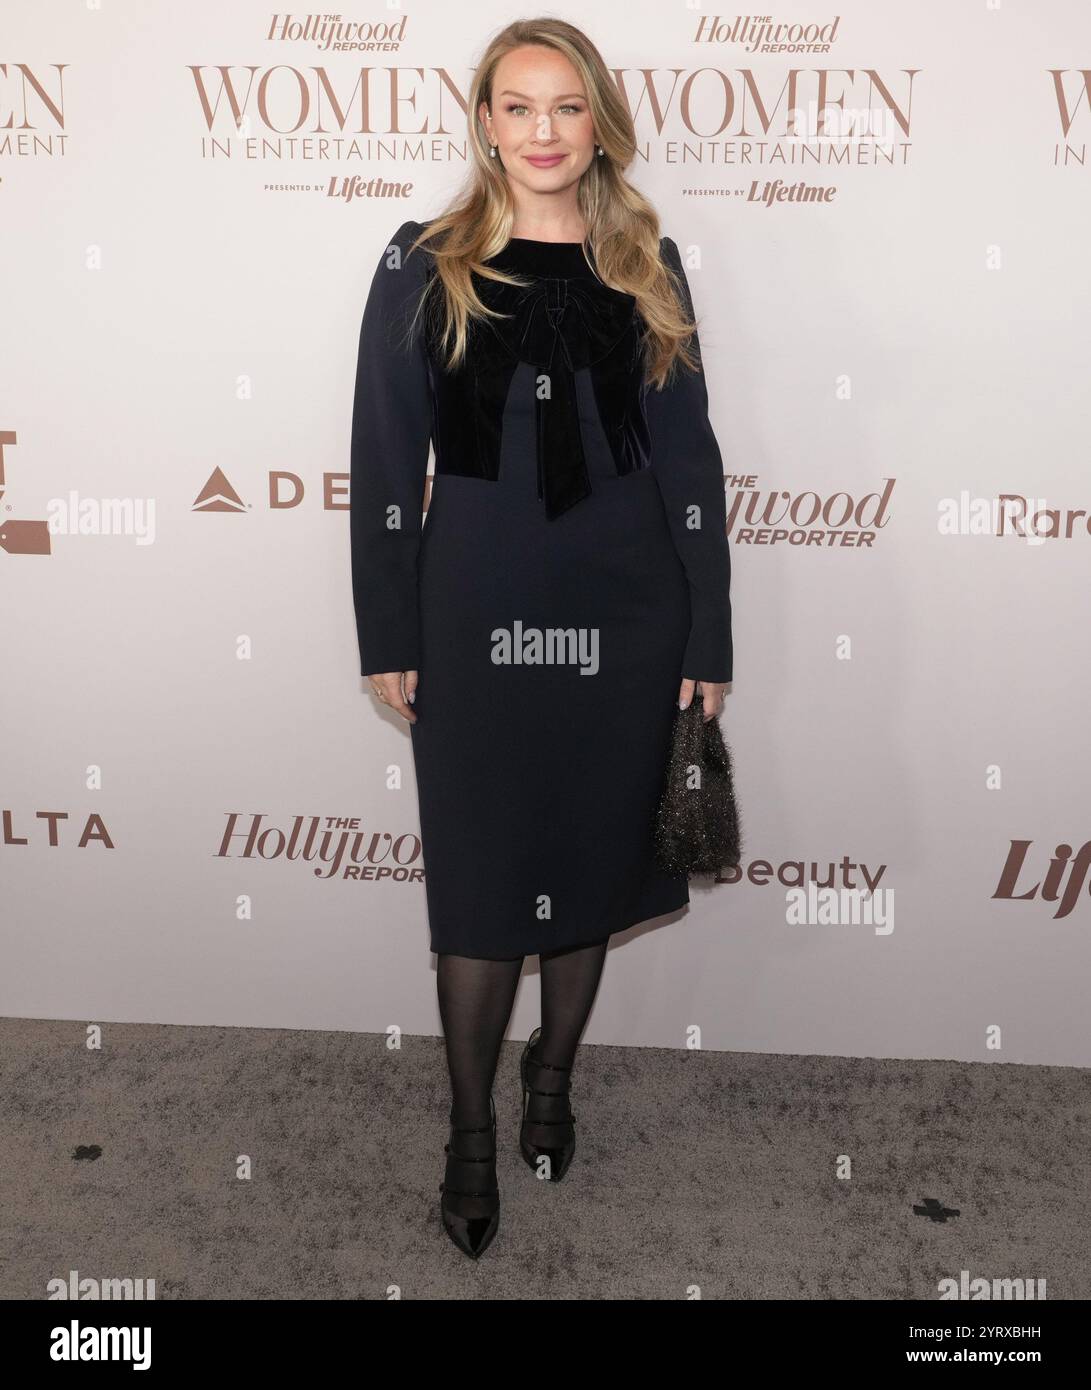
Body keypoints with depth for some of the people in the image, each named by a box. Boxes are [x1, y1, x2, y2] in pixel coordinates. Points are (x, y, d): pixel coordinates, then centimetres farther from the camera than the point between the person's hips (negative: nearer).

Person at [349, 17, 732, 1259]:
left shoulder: (646, 267, 6)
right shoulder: (426, 267, 1)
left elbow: (688, 456, 5)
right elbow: (385, 462, 0)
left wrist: (707, 637, 1)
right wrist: (387, 637, -3)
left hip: (623, 614, 2)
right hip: (475, 615, -2)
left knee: (591, 860, 12)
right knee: (480, 878, 5)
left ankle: (552, 1079, 35)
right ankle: (471, 1131, 23)